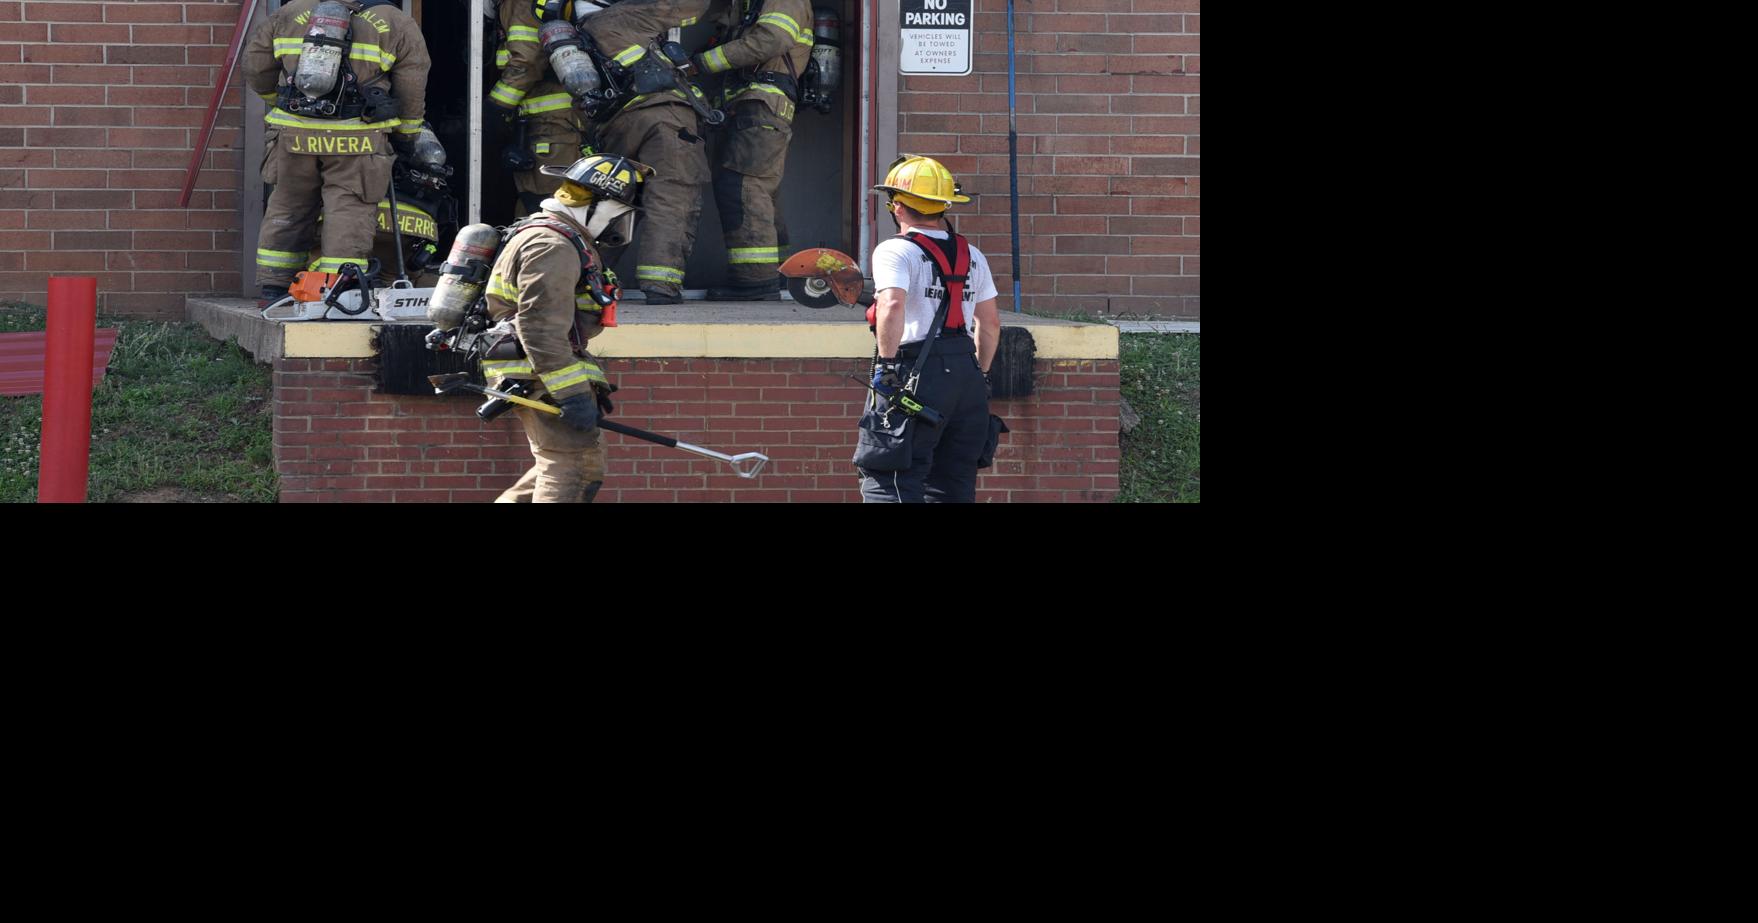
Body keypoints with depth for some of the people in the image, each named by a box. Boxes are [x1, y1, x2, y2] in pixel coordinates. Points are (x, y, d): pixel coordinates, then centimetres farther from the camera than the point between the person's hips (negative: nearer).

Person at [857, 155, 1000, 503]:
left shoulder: (895, 252, -8)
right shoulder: (972, 256, 14)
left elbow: (892, 305, -24)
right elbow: (990, 321, 18)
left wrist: (886, 362, -17)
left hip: (917, 371, -7)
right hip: (966, 370, 7)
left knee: (886, 480, -7)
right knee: (953, 483, 13)